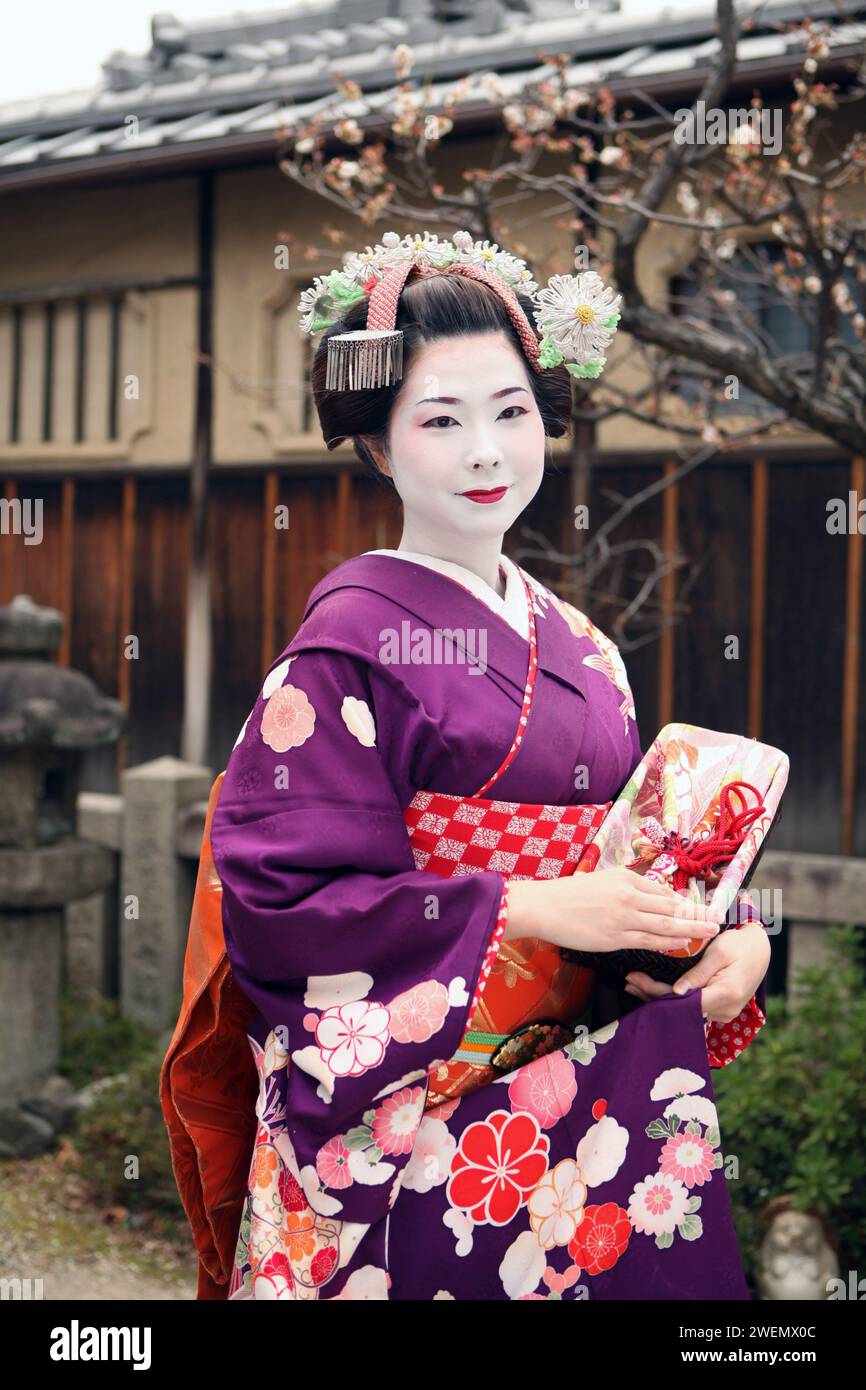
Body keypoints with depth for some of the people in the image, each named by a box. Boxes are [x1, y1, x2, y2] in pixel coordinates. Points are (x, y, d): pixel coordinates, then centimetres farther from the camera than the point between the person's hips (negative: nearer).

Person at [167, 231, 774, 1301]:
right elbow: (281, 897, -16)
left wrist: (732, 940, -6)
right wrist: (529, 910, -20)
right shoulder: (354, 635, -9)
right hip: (422, 1119, -6)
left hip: (593, 1087, 6)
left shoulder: (579, 648, 12)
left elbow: (629, 864, 15)